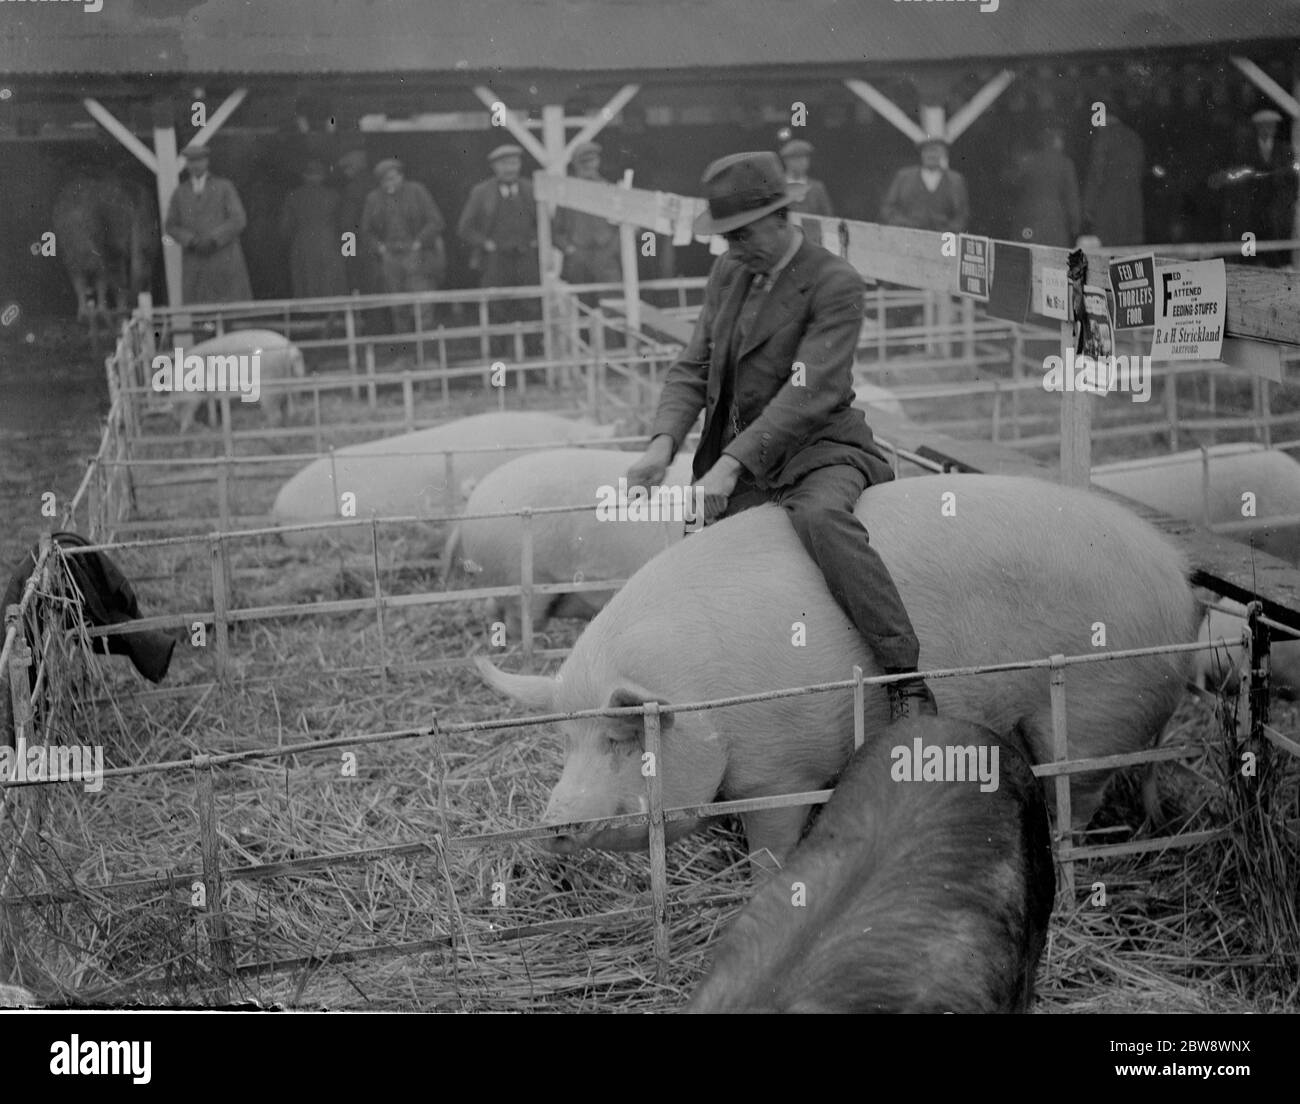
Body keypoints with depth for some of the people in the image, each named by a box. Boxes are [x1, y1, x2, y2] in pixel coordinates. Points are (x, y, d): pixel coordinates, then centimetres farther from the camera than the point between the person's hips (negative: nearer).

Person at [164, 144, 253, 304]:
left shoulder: (224, 187, 3)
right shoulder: (179, 193, 10)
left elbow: (239, 220, -5)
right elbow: (171, 227, 10)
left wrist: (213, 239, -16)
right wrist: (192, 241, -9)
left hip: (224, 259, -1)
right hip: (195, 264, 2)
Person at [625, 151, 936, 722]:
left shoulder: (835, 284, -14)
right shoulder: (729, 273, 7)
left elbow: (810, 392, -23)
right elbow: (692, 368, 5)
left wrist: (732, 463, -31)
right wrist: (663, 442, -15)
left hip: (817, 447, -7)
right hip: (740, 457, 7)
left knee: (820, 516, -36)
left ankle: (906, 674, -36)